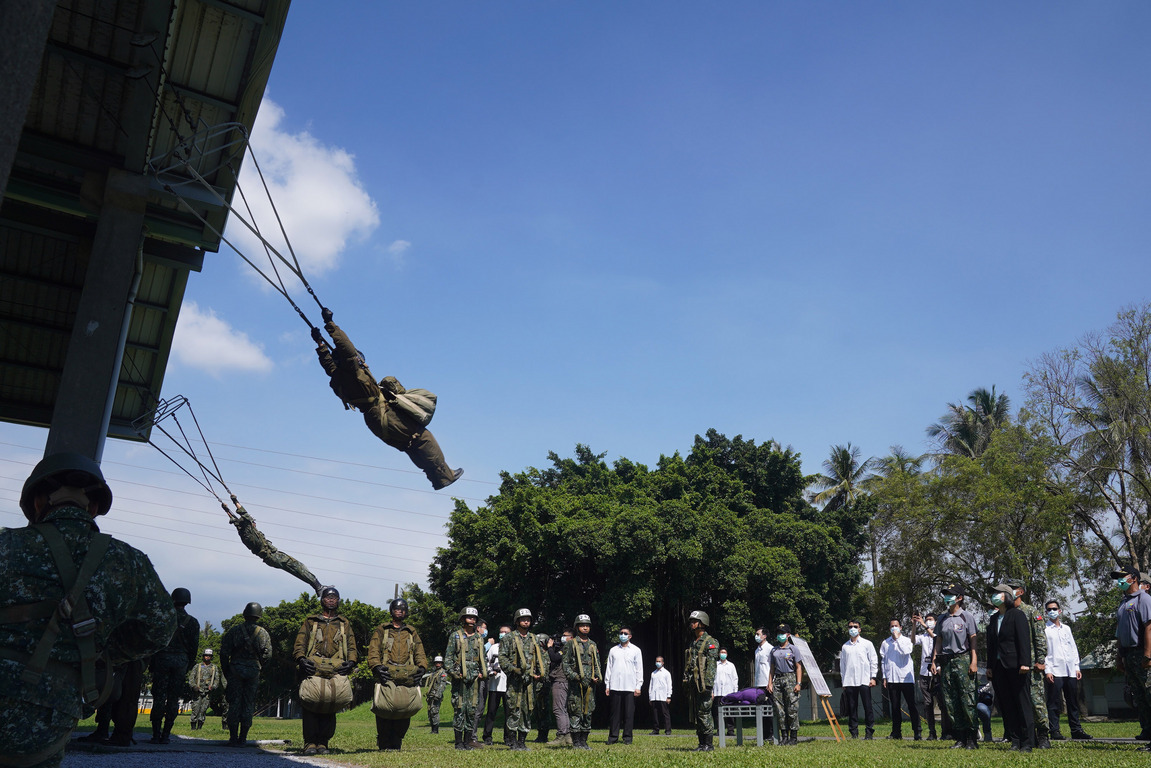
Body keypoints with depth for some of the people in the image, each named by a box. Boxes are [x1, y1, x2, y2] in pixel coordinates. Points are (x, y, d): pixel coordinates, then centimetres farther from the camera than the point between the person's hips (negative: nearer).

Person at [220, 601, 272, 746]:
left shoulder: (234, 630, 0)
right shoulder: (262, 633, 1)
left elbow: (224, 652, -1)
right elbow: (267, 654, -3)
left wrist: (226, 671, 9)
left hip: (235, 670, 0)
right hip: (253, 672, 0)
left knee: (234, 703, 4)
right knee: (248, 705, 6)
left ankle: (233, 738, 2)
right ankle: (243, 738, 5)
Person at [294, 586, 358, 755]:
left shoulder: (344, 623, 22)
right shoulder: (310, 621, 19)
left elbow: (352, 647, 16)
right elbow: (299, 644, 10)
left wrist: (351, 662, -4)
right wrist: (302, 659, -10)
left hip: (336, 671, 1)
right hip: (312, 669, -1)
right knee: (310, 705, -9)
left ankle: (323, 743, 5)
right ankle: (310, 743, -2)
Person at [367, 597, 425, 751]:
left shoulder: (412, 632, 23)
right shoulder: (381, 630, 15)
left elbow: (420, 653, 15)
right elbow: (373, 651, 3)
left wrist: (422, 668, -5)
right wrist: (377, 666, -16)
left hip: (407, 679, 2)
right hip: (386, 676, -2)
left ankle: (396, 744, 8)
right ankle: (383, 744, 7)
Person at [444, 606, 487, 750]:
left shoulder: (479, 638, 16)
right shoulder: (455, 636, 4)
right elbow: (448, 657, 1)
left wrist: (483, 672, 9)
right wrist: (453, 673, -11)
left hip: (475, 678, 4)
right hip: (460, 678, -4)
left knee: (472, 709, 4)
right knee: (459, 709, -4)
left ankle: (469, 739, 11)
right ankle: (458, 741, 2)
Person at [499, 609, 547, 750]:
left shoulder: (534, 639, 17)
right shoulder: (508, 638, 2)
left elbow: (541, 658, 19)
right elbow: (502, 658, -4)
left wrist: (542, 673, 4)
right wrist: (514, 670, -15)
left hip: (530, 680, 5)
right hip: (514, 681, -5)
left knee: (528, 711, 6)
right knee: (514, 711, -6)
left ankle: (522, 742, 14)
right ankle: (513, 743, 0)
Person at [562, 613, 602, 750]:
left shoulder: (593, 645, 17)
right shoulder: (570, 644, 2)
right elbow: (565, 665, -2)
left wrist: (598, 677, 2)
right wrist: (576, 677, -15)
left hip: (590, 684, 5)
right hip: (575, 684, -5)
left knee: (588, 712, 6)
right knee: (576, 713, -5)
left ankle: (584, 741, 14)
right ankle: (576, 742, 0)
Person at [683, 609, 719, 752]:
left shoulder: (710, 642, -8)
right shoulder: (693, 642, 18)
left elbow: (712, 664, -15)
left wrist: (707, 683, -22)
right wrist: (686, 679, 15)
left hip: (703, 683, -8)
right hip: (694, 684, 8)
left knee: (704, 712, -9)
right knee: (698, 713, 10)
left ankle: (709, 744, -2)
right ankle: (702, 743, 16)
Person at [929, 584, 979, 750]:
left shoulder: (967, 617, 1)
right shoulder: (941, 619, 15)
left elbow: (973, 641, -3)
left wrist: (974, 662, -12)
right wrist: (934, 661, 11)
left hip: (963, 660, -5)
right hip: (946, 662, 5)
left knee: (968, 700, -9)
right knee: (951, 702, 3)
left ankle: (972, 739, -3)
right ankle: (960, 738, 9)